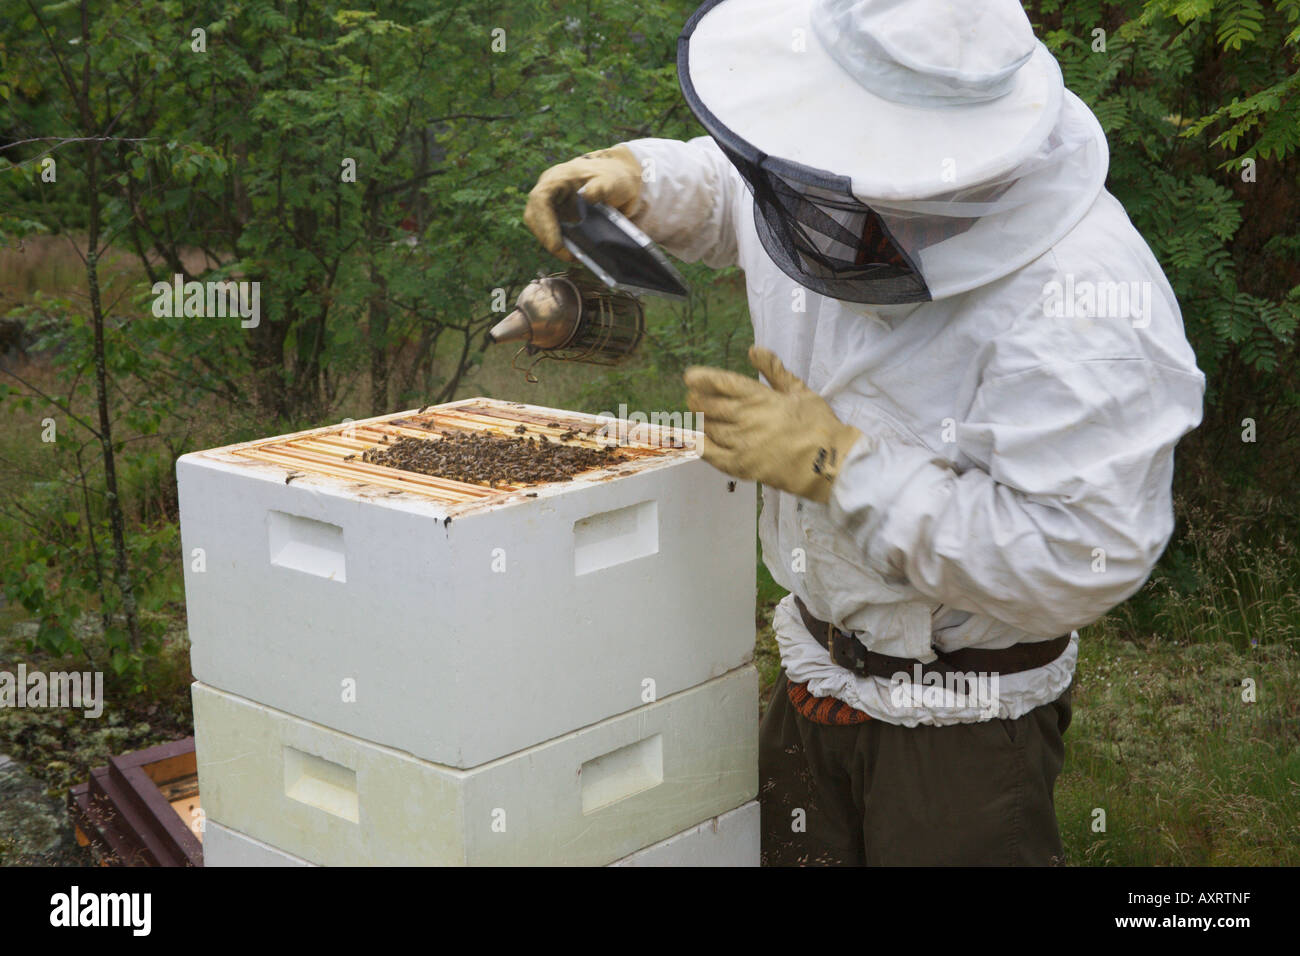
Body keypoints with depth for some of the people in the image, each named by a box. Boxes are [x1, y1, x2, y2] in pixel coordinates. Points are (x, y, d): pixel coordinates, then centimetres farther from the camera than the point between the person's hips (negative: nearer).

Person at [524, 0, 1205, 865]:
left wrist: (837, 463, -30)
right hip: (814, 669, 7)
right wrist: (632, 175, -5)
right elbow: (725, 186, 18)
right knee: (781, 851, 18)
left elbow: (1076, 564, -32)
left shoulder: (1082, 307, -30)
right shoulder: (842, 199, -6)